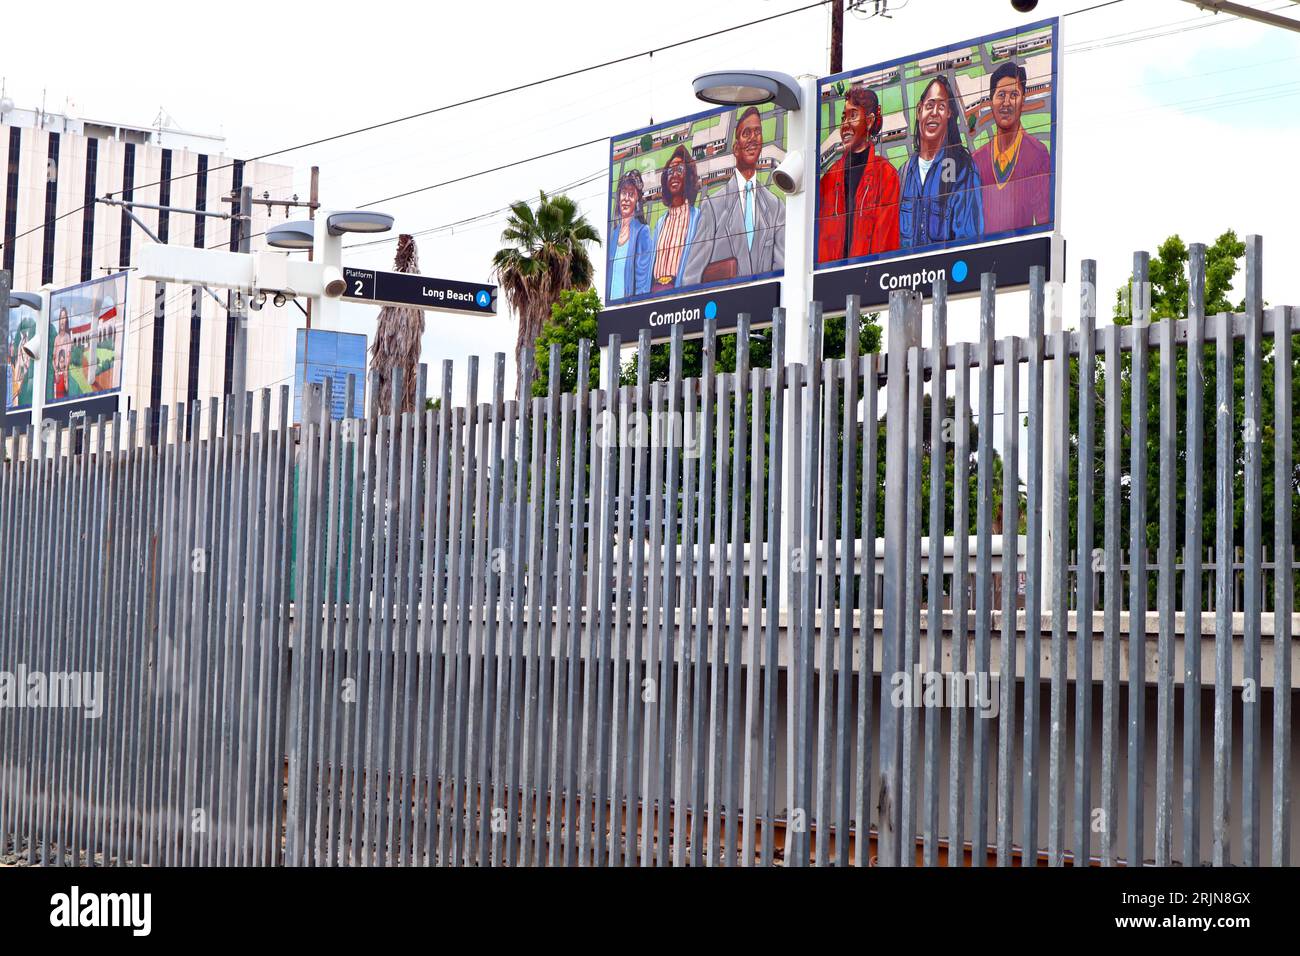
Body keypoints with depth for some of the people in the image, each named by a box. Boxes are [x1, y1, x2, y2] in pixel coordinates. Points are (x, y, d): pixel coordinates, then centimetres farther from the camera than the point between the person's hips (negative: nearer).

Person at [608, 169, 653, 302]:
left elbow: (643, 280, -12)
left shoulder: (642, 232, -7)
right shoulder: (615, 234, 15)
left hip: (630, 300, -7)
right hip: (612, 301, 7)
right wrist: (608, 299, 11)